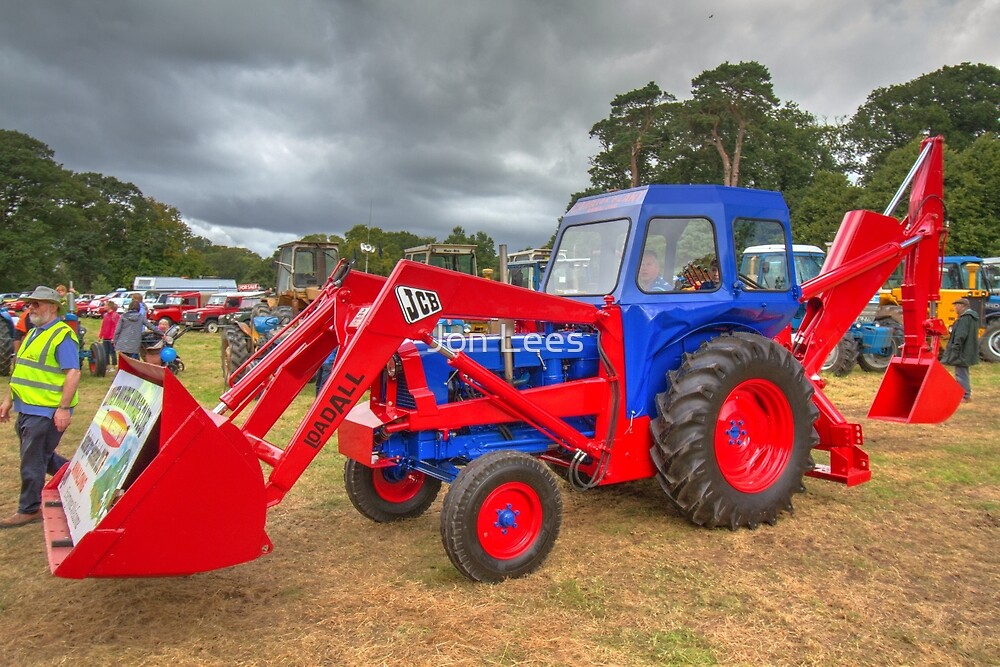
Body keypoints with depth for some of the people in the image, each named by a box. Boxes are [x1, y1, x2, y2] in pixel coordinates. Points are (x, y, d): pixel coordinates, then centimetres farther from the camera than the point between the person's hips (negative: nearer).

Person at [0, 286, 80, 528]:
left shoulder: (62, 336, -15)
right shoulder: (33, 333, 15)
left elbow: (73, 373, -21)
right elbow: (23, 371, 22)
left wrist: (63, 408, -25)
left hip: (46, 412, -9)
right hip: (27, 409, 9)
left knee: (32, 461, -1)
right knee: (41, 456, 18)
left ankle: (29, 510, 10)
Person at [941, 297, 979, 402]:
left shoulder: (965, 318, -19)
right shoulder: (972, 317, 14)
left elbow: (961, 335, -25)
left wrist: (955, 348, -22)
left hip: (962, 351, -11)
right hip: (968, 351, 11)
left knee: (961, 373, -5)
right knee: (963, 373, 20)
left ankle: (965, 396, -2)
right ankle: (966, 394, 28)